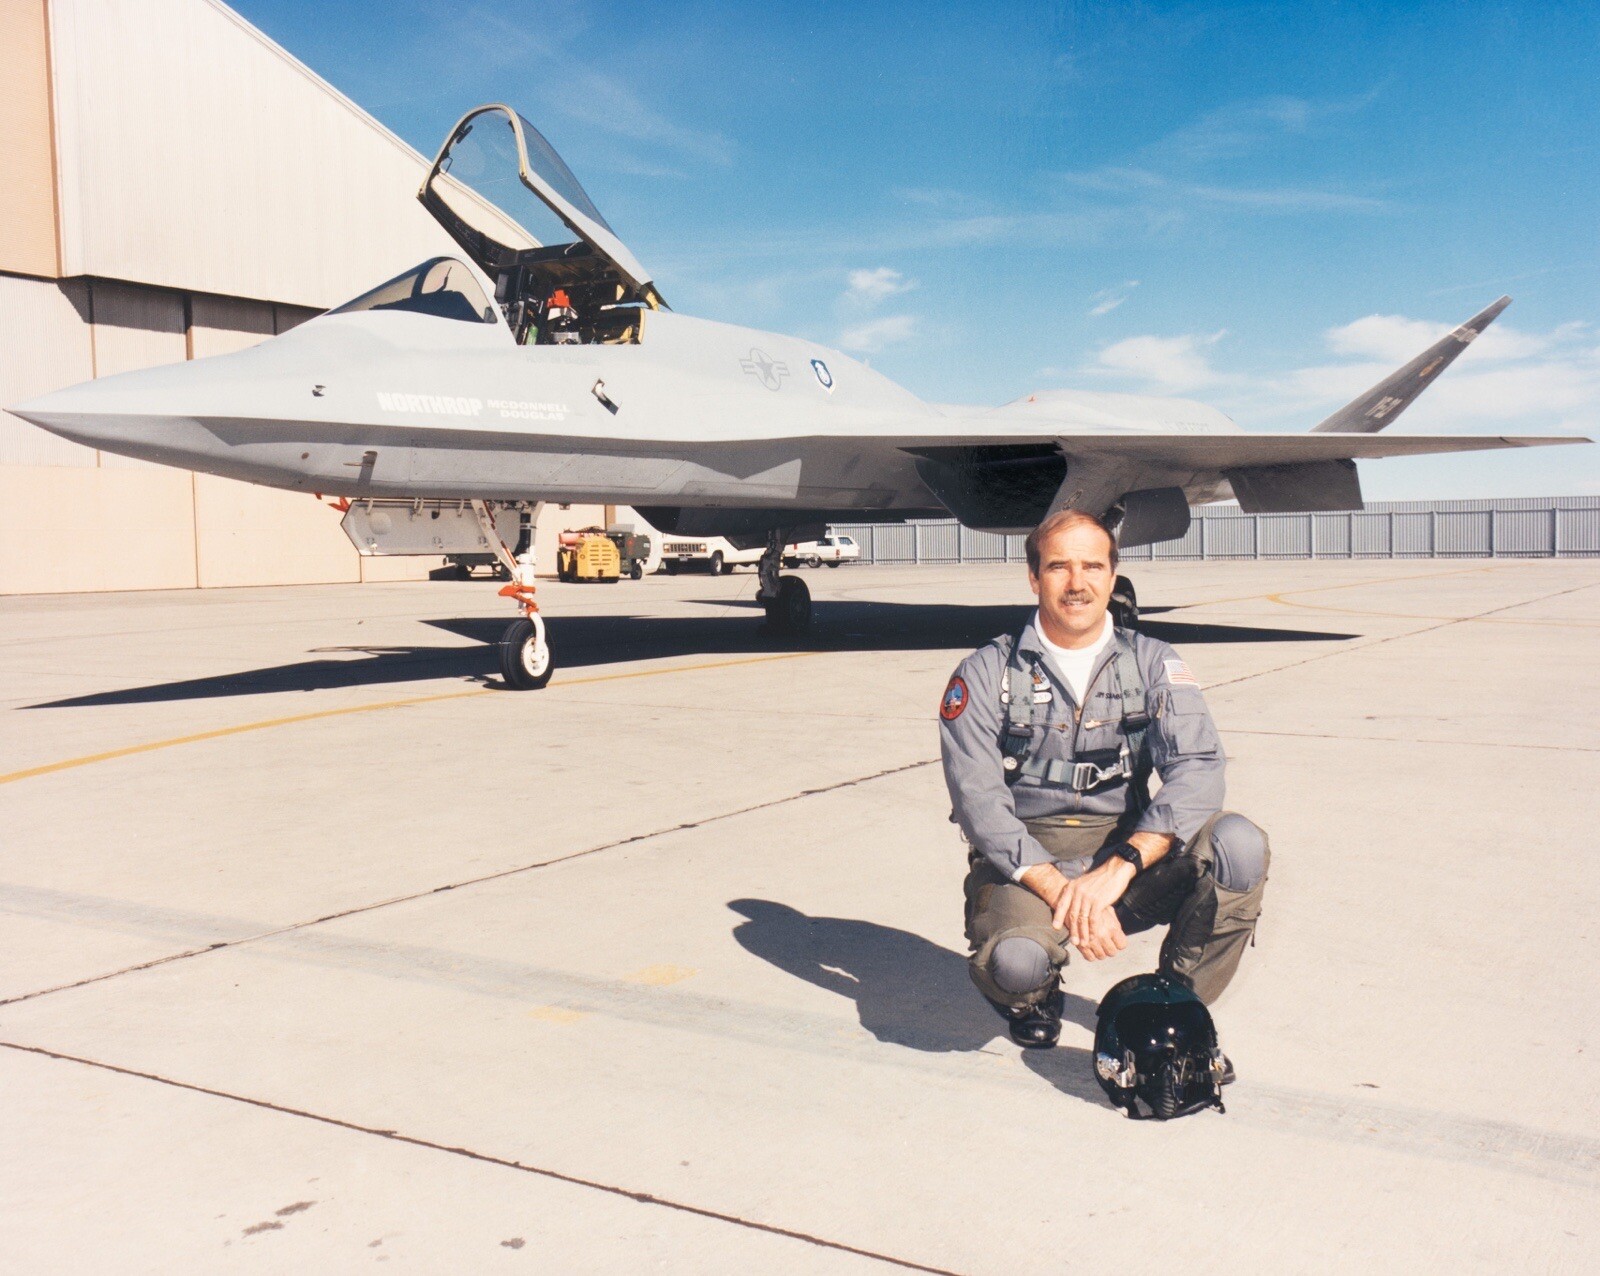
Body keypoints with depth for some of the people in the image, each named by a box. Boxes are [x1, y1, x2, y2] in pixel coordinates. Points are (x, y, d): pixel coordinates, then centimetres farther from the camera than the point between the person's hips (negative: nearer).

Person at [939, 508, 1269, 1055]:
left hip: (1126, 853, 2)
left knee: (1240, 845, -25)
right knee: (1014, 960, -34)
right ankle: (1034, 997, 7)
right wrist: (1060, 891, -25)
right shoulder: (987, 673, -2)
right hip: (1024, 863, -2)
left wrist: (1118, 867, -27)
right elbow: (978, 803, -11)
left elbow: (1198, 769, -11)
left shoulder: (1153, 663, 4)